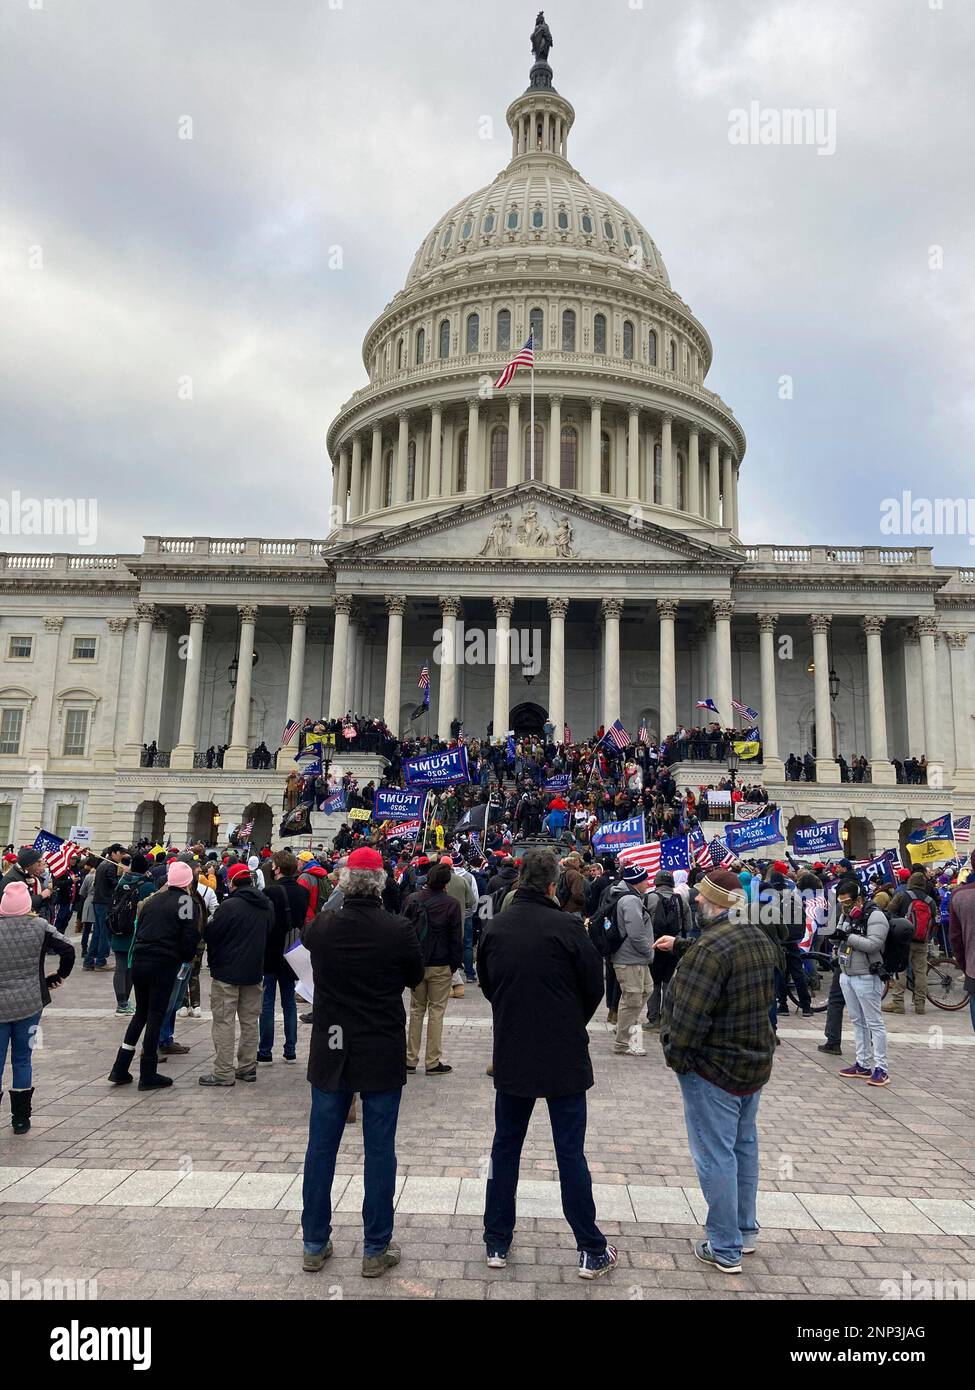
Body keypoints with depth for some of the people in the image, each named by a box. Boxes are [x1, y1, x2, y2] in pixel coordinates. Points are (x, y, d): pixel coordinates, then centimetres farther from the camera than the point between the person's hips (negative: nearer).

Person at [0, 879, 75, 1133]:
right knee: (22, 1060, 13)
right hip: (30, 1004, 2)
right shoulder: (40, 927, -6)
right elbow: (68, 951, -9)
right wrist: (58, 977, 5)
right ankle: (21, 1120, 19)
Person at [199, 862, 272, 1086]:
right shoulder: (267, 906, 4)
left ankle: (224, 1073, 3)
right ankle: (248, 1067, 20)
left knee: (224, 1022, 1)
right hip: (254, 972, 6)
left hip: (227, 972, -6)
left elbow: (210, 933, -11)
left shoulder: (229, 906, -17)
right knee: (250, 1021, 14)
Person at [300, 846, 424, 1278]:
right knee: (379, 1150, 9)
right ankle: (376, 1249, 18)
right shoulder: (398, 931, -16)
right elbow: (415, 978, 1)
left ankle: (314, 1244, 26)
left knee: (321, 1148, 14)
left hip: (330, 1052, 3)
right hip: (382, 1056, -2)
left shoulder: (322, 927, -10)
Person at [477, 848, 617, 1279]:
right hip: (563, 1057, -3)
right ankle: (592, 1251, 18)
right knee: (570, 1153, 7)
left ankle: (497, 1243, 26)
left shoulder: (494, 928, -5)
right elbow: (594, 988, -6)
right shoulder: (566, 927, -17)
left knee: (505, 1146, 16)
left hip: (510, 1056, 3)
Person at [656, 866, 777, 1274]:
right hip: (755, 1061, 9)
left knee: (715, 1155, 3)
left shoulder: (710, 948, -26)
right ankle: (745, 1231, 35)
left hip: (714, 1068, -9)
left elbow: (690, 1015, -27)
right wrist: (681, 946, 22)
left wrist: (674, 1055, -12)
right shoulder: (760, 939, 3)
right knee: (745, 1145, 21)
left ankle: (725, 1250, 13)